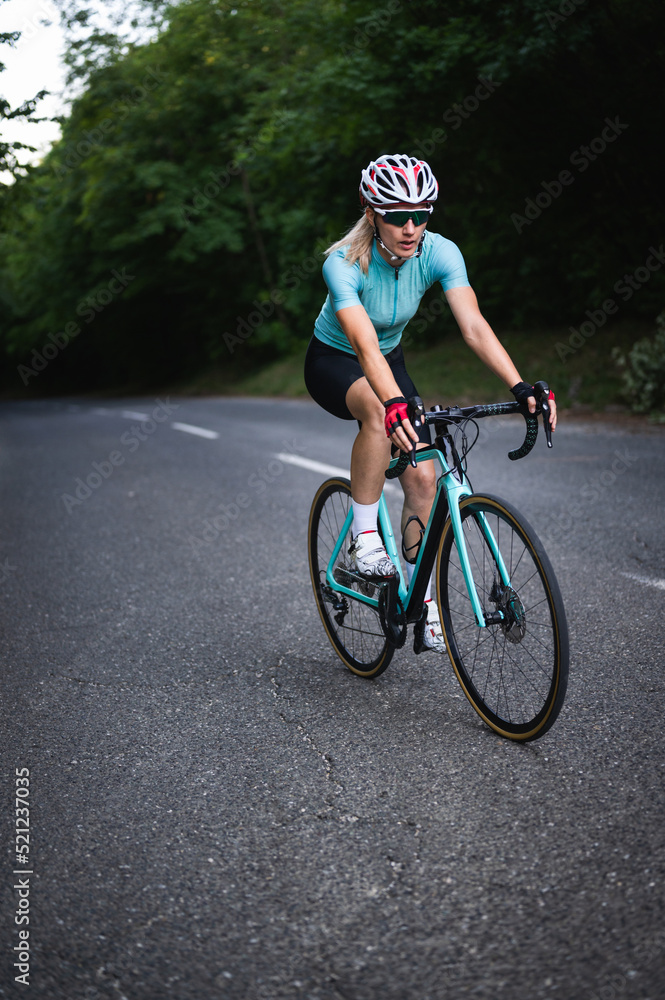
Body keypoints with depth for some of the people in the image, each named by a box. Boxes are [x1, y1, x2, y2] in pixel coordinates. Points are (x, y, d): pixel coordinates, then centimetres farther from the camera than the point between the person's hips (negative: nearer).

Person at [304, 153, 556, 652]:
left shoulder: (440, 252, -21)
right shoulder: (344, 263, -31)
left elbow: (475, 326, -30)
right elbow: (365, 345, -45)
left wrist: (522, 387, -44)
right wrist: (395, 404, -62)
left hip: (390, 362, 4)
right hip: (333, 364, -4)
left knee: (423, 477, -10)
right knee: (379, 412, -39)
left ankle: (418, 592, 10)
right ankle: (364, 537, -22)